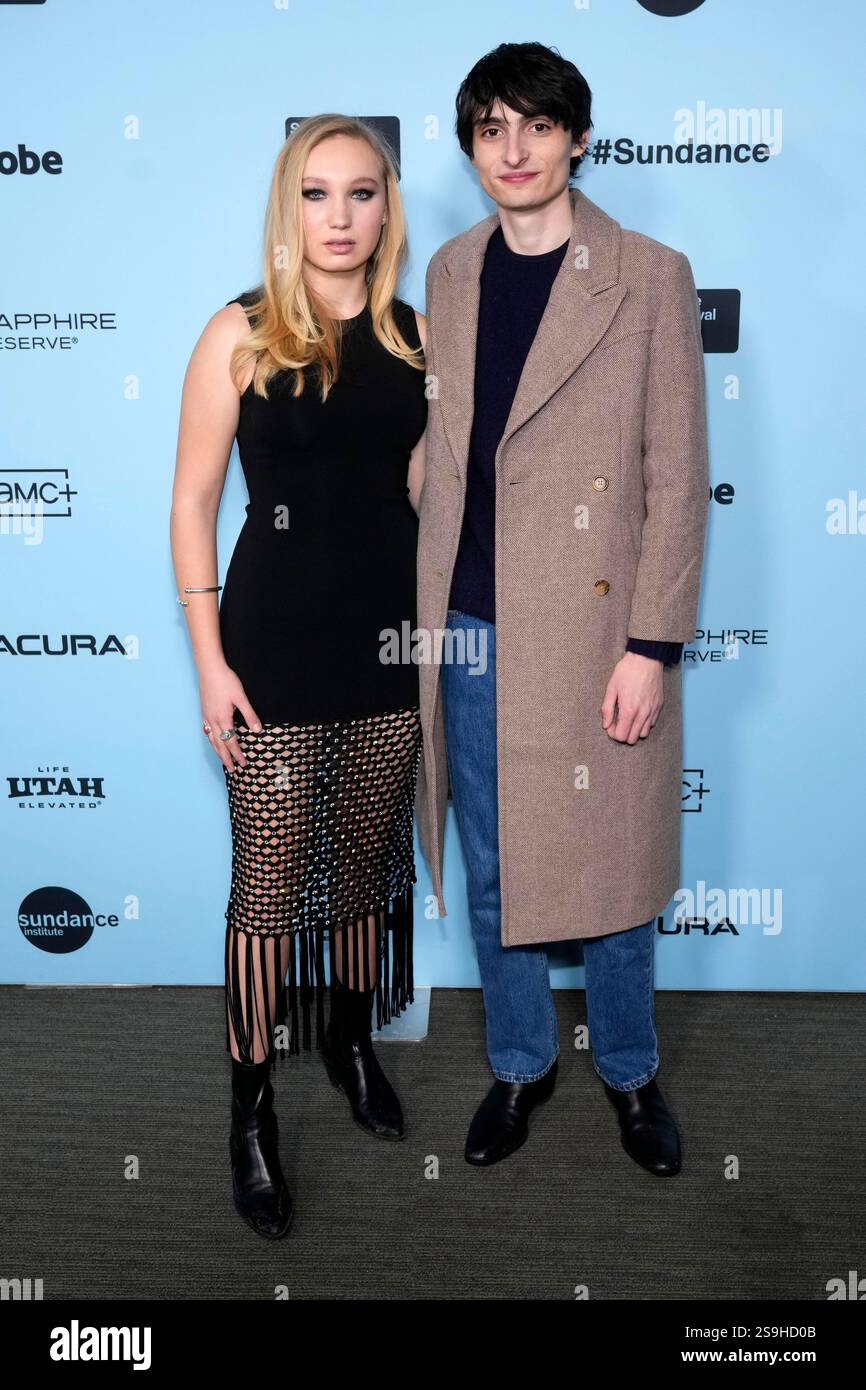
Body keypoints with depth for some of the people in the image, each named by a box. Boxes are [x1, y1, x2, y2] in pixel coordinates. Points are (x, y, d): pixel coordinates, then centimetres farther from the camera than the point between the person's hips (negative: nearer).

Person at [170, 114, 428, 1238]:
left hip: (391, 637, 4)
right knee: (271, 881, 2)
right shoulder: (242, 333, -4)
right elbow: (193, 499, -4)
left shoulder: (416, 337, 6)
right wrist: (210, 658, -8)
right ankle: (252, 1108, 19)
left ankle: (353, 1041, 38)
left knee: (369, 859, 15)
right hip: (277, 639, -3)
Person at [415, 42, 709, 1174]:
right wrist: (425, 614, 10)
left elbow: (677, 477, -6)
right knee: (491, 871, 14)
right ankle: (520, 1065, 36)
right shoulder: (450, 275, 10)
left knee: (610, 870, 8)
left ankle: (631, 1072, 33)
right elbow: (434, 459, 12)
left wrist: (652, 645, -12)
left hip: (593, 629, -4)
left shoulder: (649, 277, -3)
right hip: (468, 631, 4)